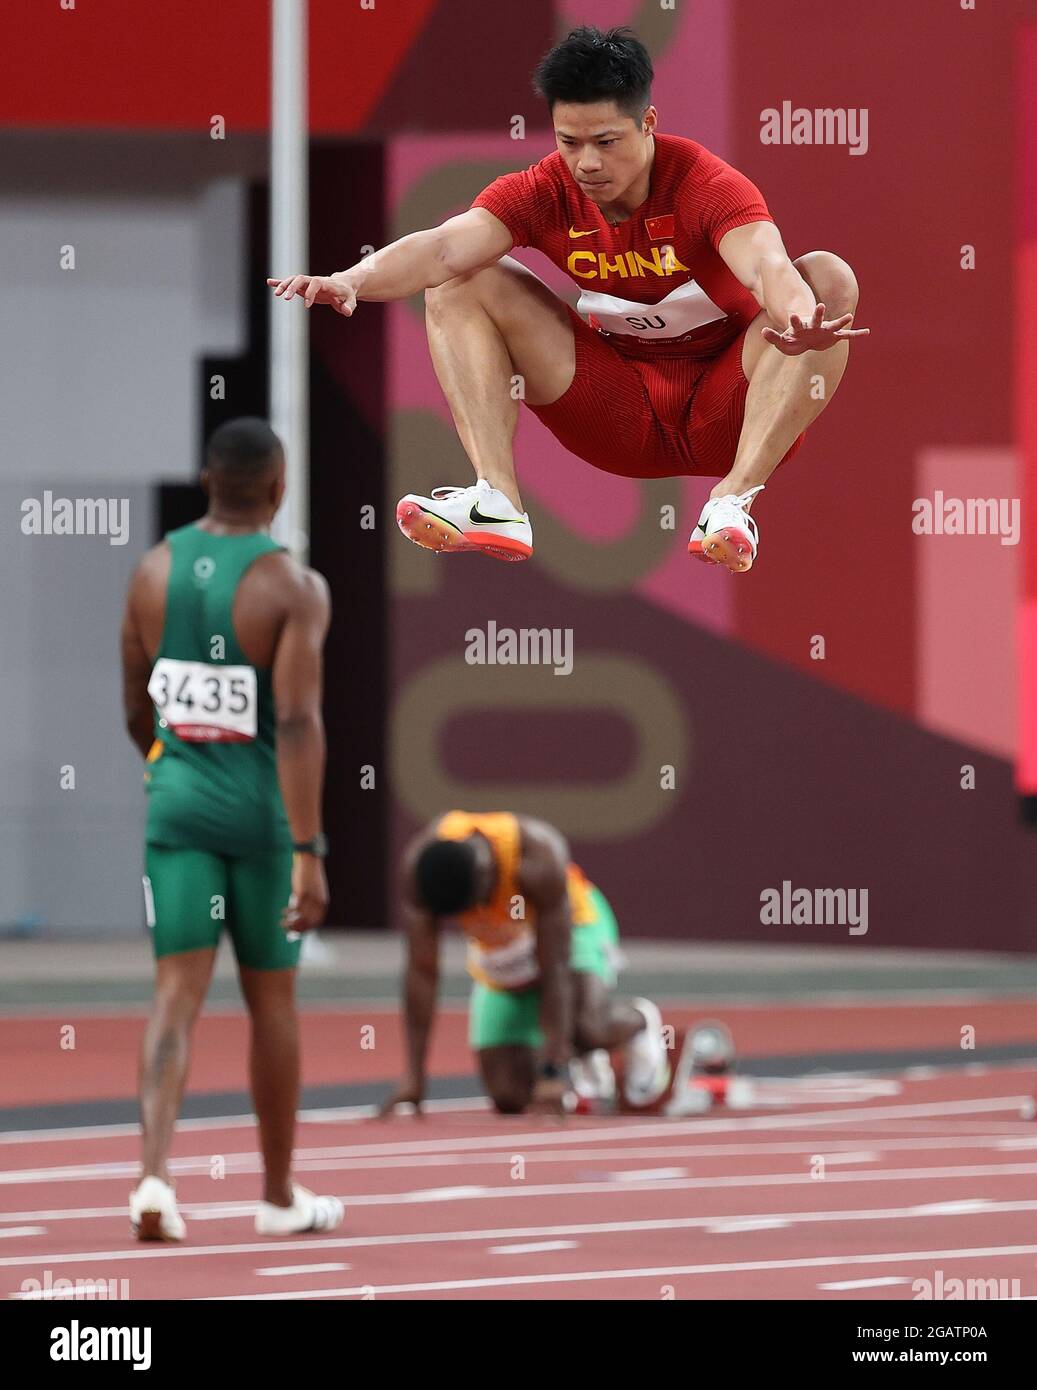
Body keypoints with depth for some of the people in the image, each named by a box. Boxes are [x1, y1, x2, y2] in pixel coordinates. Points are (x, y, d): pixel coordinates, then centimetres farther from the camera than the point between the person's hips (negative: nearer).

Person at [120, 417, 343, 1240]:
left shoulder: (155, 571, 3)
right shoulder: (293, 587, -12)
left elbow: (136, 708, 12)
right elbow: (299, 723, -20)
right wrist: (309, 855, -22)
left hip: (175, 801, 3)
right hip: (262, 809, -3)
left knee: (178, 994, -1)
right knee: (272, 997, 12)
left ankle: (155, 1173, -22)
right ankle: (280, 1195, 23)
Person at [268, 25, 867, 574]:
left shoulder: (704, 183, -19)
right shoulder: (547, 192, -9)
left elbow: (766, 266, -39)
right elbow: (445, 248, -26)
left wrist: (798, 317, -64)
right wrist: (349, 281, -46)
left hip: (724, 417, -3)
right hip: (621, 424, 3)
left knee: (830, 277, -28)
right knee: (465, 288, -8)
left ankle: (732, 504, -37)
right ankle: (497, 502, -26)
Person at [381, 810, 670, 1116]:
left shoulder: (539, 860, -39)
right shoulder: (419, 863, -31)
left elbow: (555, 971, -36)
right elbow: (421, 971, -26)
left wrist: (553, 1073, -39)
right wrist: (413, 1080, -27)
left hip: (570, 927, -4)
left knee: (587, 1029, -35)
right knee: (509, 1100, -8)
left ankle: (638, 1023, 2)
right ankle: (584, 1061, 25)